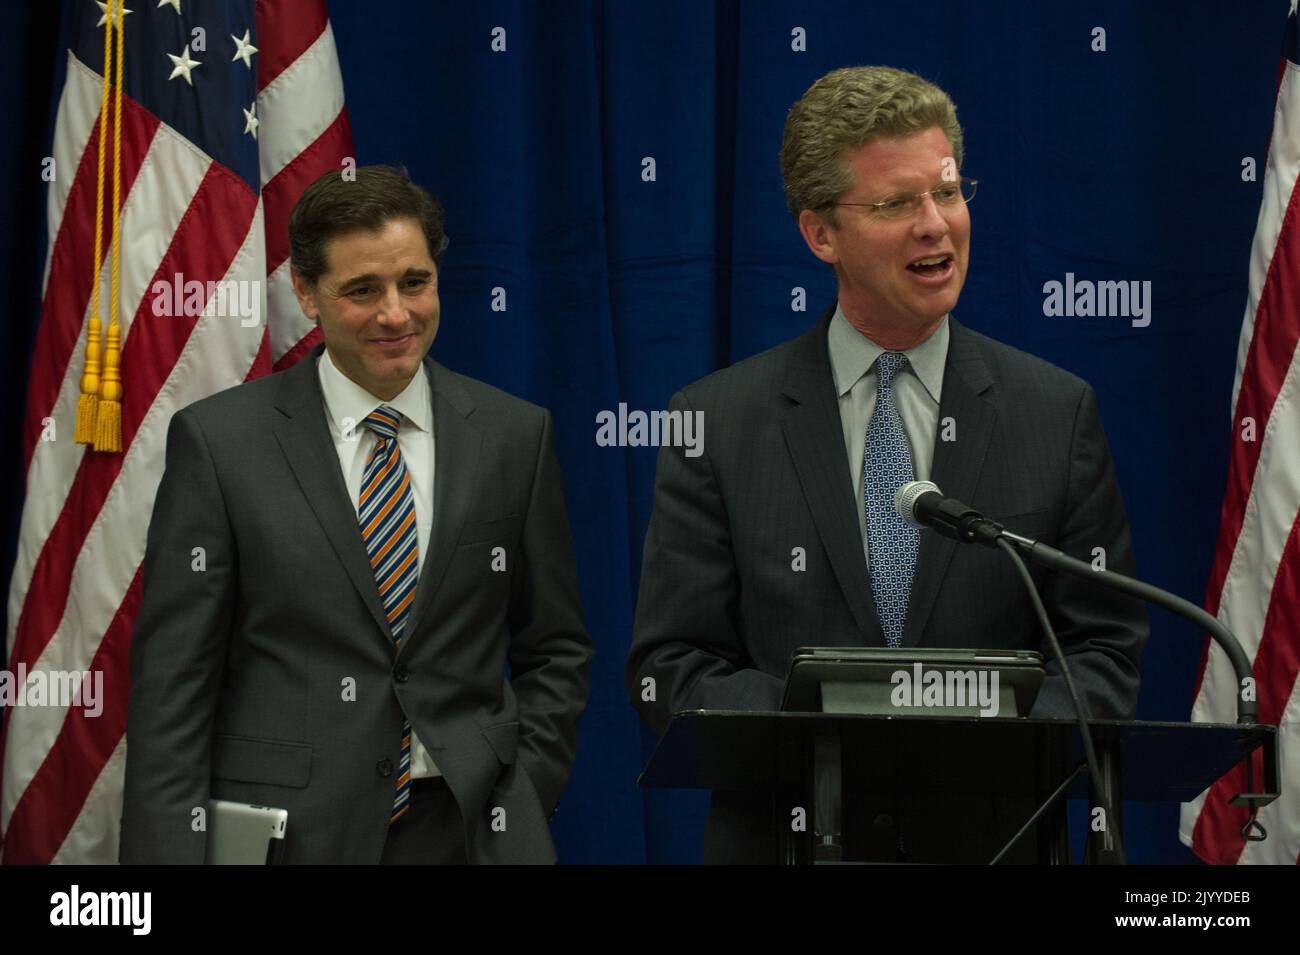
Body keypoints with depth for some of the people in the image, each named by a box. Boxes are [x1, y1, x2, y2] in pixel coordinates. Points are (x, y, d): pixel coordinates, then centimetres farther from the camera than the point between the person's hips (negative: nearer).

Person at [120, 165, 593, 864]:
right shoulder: (219, 441, -3)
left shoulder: (515, 435, 4)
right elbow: (171, 680, -4)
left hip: (466, 830, 2)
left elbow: (555, 650, 11)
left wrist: (521, 805, 0)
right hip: (287, 831, -2)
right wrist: (173, 852, -10)